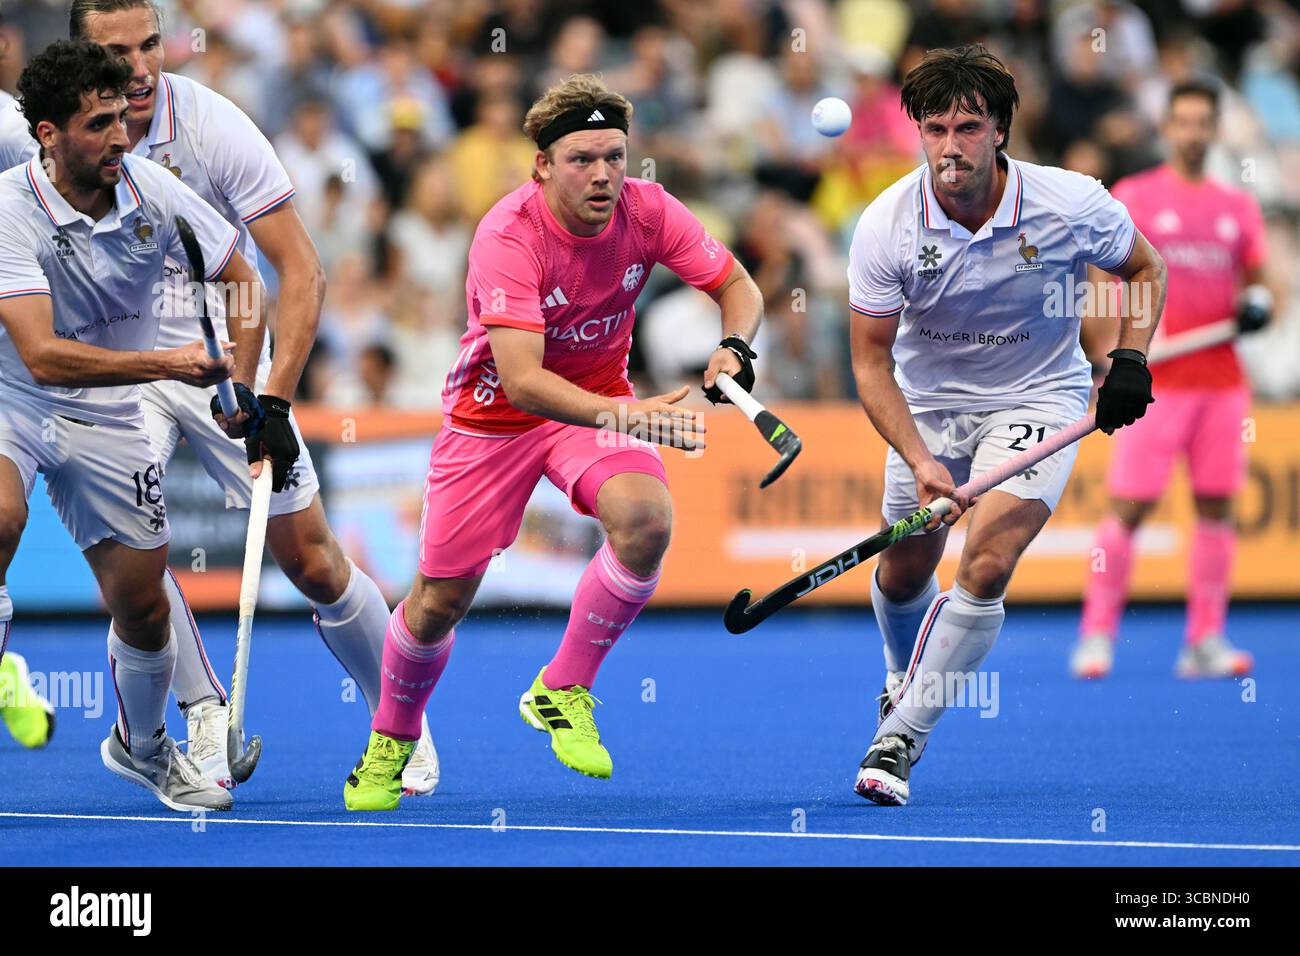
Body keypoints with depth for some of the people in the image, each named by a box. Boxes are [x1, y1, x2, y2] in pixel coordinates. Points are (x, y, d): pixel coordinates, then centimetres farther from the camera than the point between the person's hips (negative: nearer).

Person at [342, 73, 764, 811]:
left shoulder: (647, 211, -18)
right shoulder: (508, 237, -31)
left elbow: (737, 286, -4)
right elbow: (521, 380, -39)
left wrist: (734, 348, -26)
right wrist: (625, 417, -53)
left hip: (601, 400, 3)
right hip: (494, 413, -3)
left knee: (647, 521, -28)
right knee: (441, 599, 4)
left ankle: (564, 692, -7)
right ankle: (391, 742, 35)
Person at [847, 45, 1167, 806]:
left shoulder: (1073, 206, -22)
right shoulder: (887, 226, -21)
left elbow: (1146, 269, 0)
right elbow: (871, 359, -14)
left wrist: (1131, 360, -14)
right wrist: (919, 460, -26)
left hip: (1038, 397, -2)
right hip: (930, 400, 2)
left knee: (987, 562, -20)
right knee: (904, 570, 11)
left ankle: (901, 738, -10)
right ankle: (905, 679, 46)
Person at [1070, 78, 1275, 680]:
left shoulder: (1239, 207, 13)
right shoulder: (1133, 197, 3)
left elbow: (1258, 284, 19)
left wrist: (1256, 305, -4)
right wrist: (1108, 351, -13)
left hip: (1222, 380, 4)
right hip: (1155, 382, -4)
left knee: (1216, 507, 3)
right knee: (1129, 507, -8)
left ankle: (1205, 641, 7)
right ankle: (1097, 635, -1)